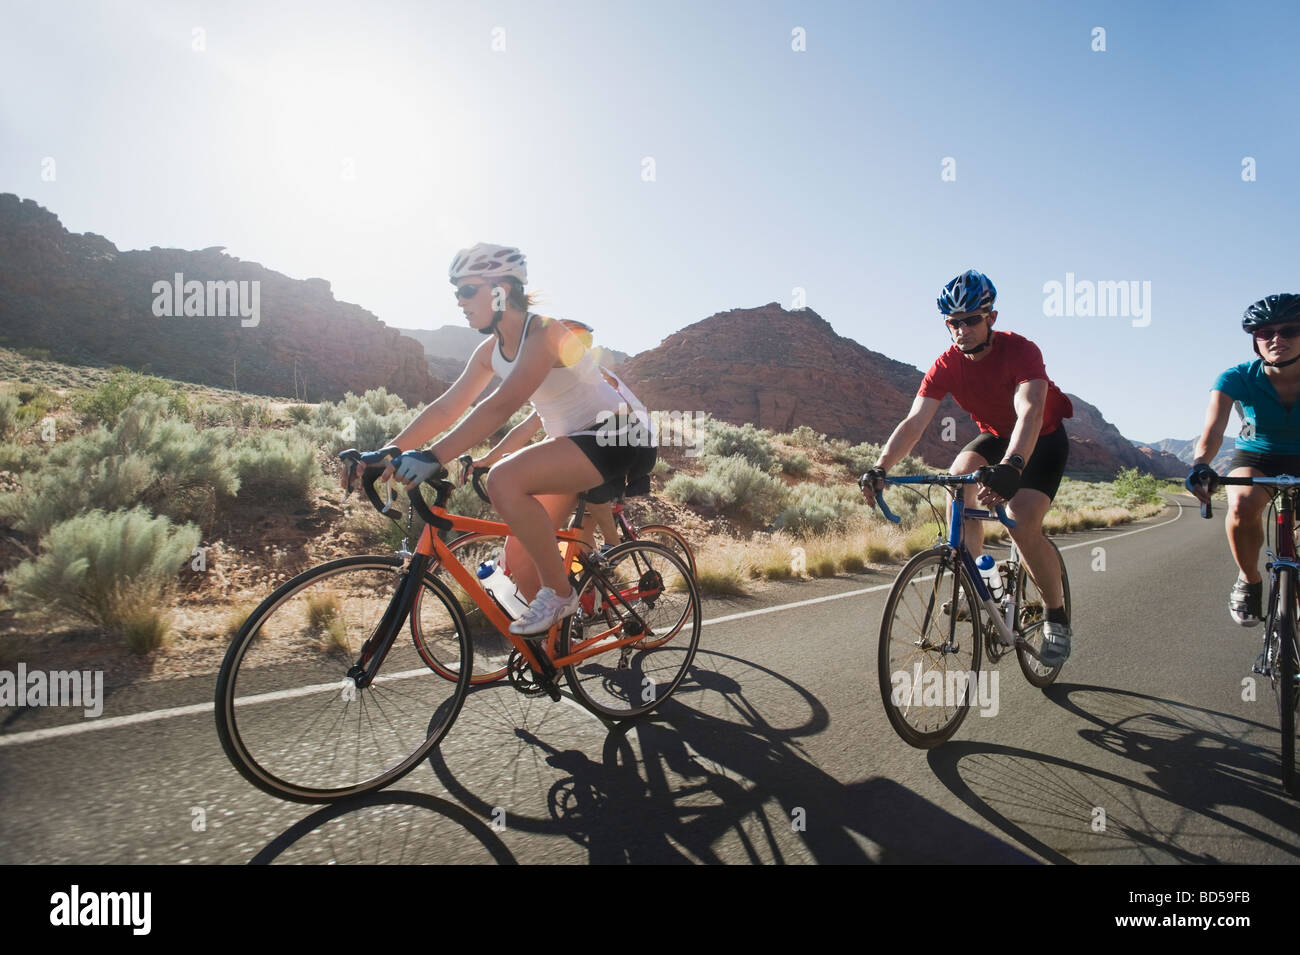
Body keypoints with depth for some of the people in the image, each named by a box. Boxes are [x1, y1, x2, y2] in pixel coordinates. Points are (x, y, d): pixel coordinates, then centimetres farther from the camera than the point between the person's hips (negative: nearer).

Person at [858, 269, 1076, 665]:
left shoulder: (1020, 350, -30)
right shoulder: (946, 366, -18)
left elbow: (1030, 413, -46)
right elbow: (914, 421, -28)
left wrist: (1011, 466, -64)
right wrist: (880, 468, -45)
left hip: (1044, 438, -4)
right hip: (995, 436, 5)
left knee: (1022, 522, -23)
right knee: (959, 474, -26)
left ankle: (1058, 617, 0)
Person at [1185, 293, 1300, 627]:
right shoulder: (1238, 379, -20)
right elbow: (1213, 431, -33)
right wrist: (1200, 465, -54)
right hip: (1254, 458, -1)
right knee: (1243, 505, -34)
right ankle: (1249, 581, -9)